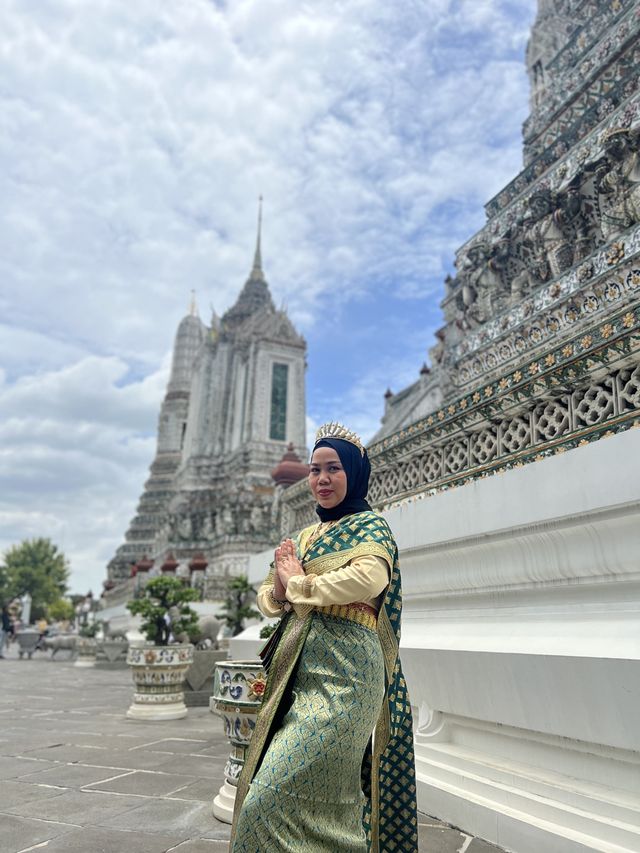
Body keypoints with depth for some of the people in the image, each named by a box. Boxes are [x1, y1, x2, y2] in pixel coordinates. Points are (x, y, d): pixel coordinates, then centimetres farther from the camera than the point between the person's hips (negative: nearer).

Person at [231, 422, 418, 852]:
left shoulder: (370, 525, -3)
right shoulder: (305, 536, 18)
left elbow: (372, 577, -24)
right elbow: (267, 597, 18)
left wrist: (299, 585, -10)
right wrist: (280, 590, -7)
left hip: (342, 671, -7)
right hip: (298, 671, 7)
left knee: (271, 799, -9)